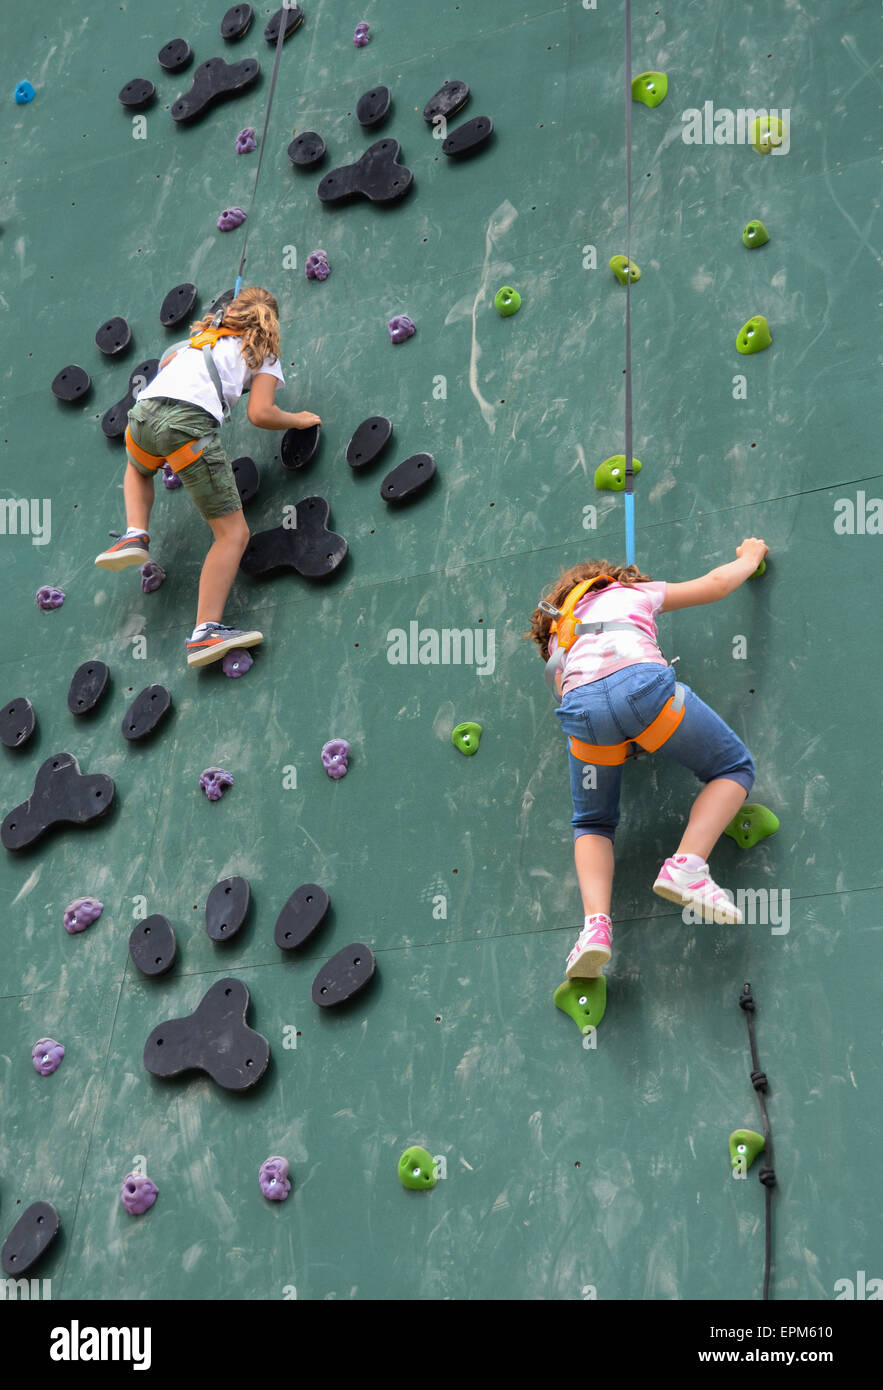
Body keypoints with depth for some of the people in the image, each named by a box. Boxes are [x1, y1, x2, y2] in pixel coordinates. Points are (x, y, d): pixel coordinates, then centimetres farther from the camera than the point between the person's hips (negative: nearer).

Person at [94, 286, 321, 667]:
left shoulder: (204, 335, 32)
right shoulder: (264, 356, 17)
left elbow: (165, 363, 49)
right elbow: (260, 414, 3)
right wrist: (297, 420, 22)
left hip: (144, 410, 5)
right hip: (190, 421, -5)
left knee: (138, 469, 43)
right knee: (233, 534, 1)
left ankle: (135, 535, 16)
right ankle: (206, 631, -13)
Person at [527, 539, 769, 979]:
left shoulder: (558, 633, 37)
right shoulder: (635, 592, 34)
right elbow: (717, 583, 38)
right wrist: (750, 557, 58)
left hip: (582, 705, 3)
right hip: (642, 681, -2)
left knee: (592, 825, 22)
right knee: (734, 769, 17)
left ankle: (596, 924, -3)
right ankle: (686, 864, -7)